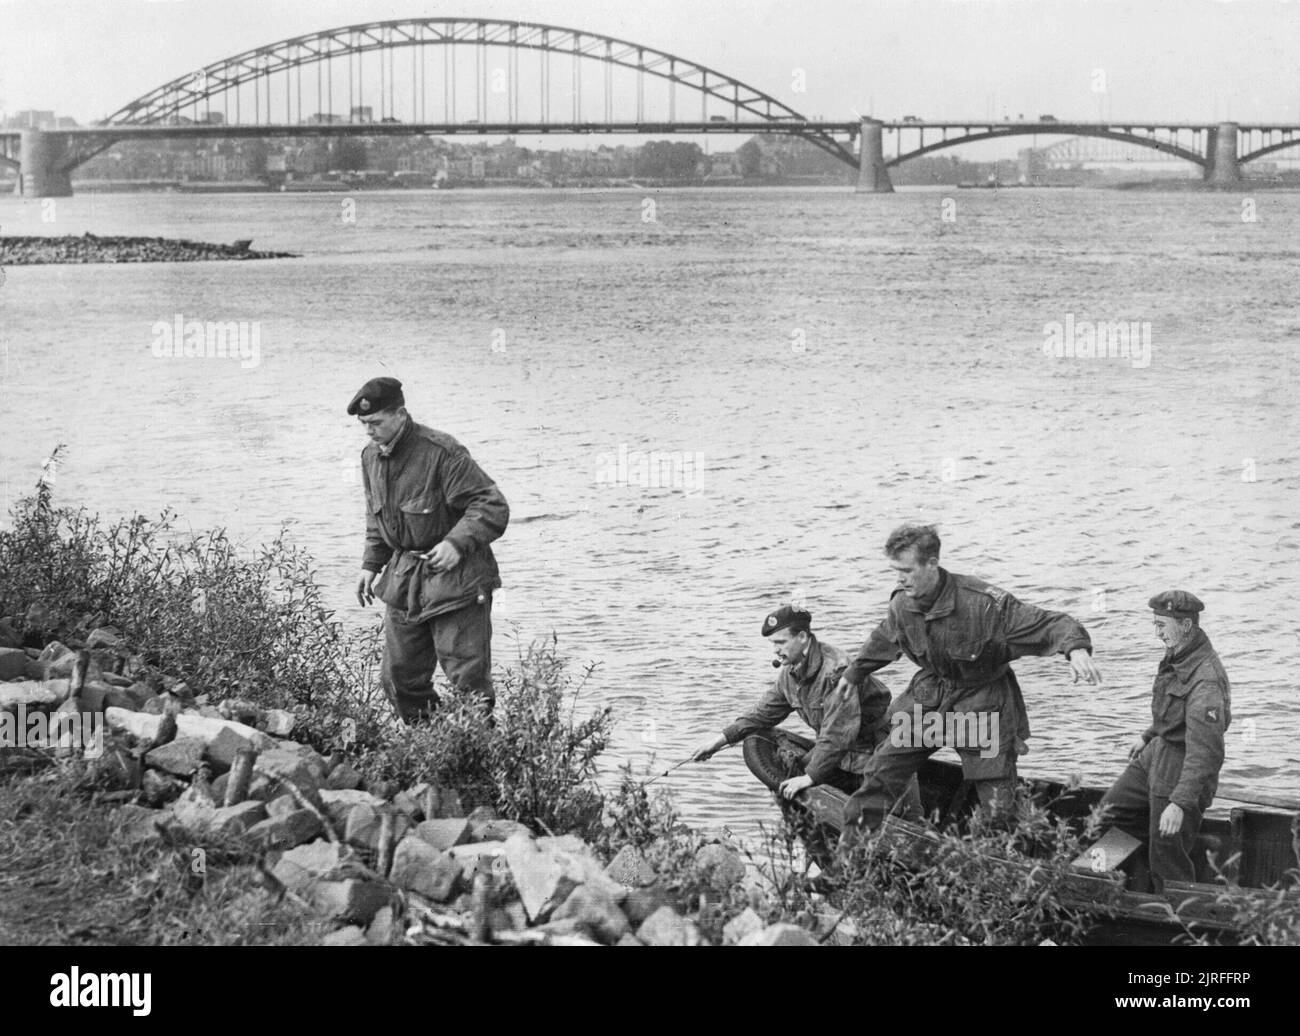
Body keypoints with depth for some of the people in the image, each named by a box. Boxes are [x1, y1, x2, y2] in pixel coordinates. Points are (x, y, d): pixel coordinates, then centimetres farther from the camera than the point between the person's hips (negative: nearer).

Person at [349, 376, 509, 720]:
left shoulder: (442, 453, -18)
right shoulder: (371, 457, 6)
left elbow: (493, 507, -18)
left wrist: (457, 543, -29)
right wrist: (370, 565, 10)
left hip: (455, 578, -7)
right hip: (404, 580, 7)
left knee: (467, 678, -7)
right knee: (399, 678, 10)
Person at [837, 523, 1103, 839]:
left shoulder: (984, 603, -27)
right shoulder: (901, 605, -8)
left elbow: (1050, 624, -29)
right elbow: (882, 642, 17)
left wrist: (1076, 649, -51)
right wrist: (852, 674, 33)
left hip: (983, 702, -5)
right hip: (929, 694, 5)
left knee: (998, 804, -4)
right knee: (881, 771, -3)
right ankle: (850, 848, 8)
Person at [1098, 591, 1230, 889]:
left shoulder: (1206, 680, -30)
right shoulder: (1176, 656, 0)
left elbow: (1206, 752, -34)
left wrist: (1180, 803, -39)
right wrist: (1148, 738, 30)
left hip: (1181, 770, -9)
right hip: (1155, 754, 10)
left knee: (1168, 862, -2)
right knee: (1113, 809, 18)